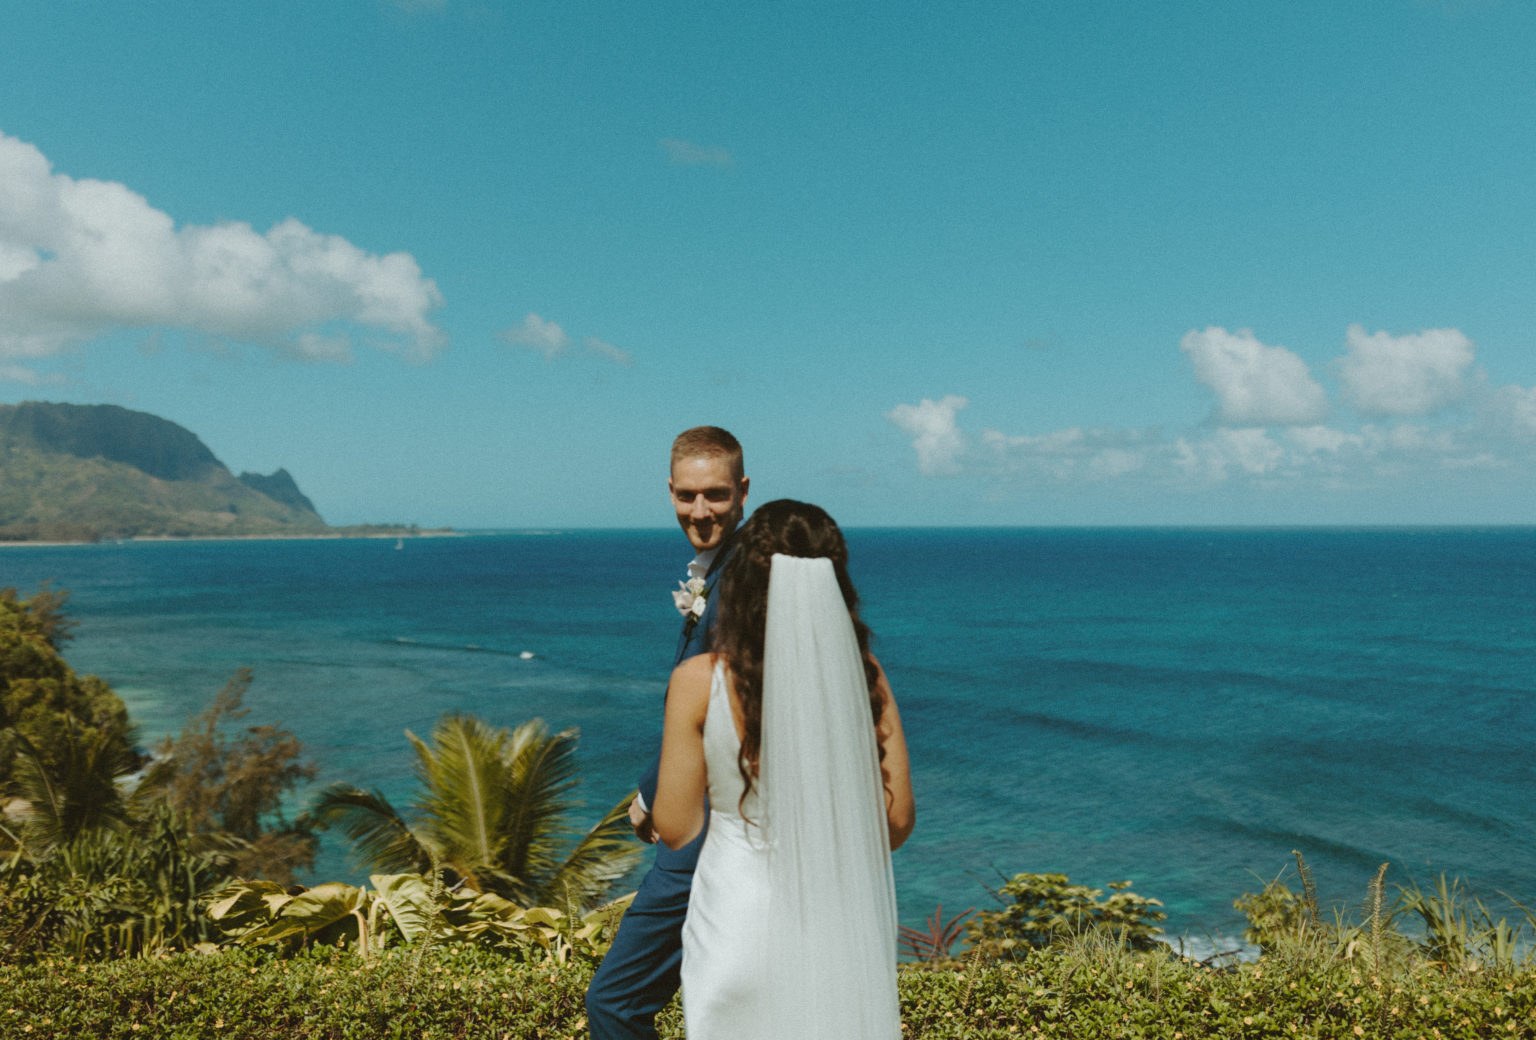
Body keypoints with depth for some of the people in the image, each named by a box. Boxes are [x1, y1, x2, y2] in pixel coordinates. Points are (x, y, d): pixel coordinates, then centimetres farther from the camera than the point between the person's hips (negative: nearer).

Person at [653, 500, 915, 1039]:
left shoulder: (701, 681, -15)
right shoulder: (861, 672, -9)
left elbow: (675, 829, -9)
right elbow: (897, 817, -4)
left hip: (743, 912, -2)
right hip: (846, 917, 2)